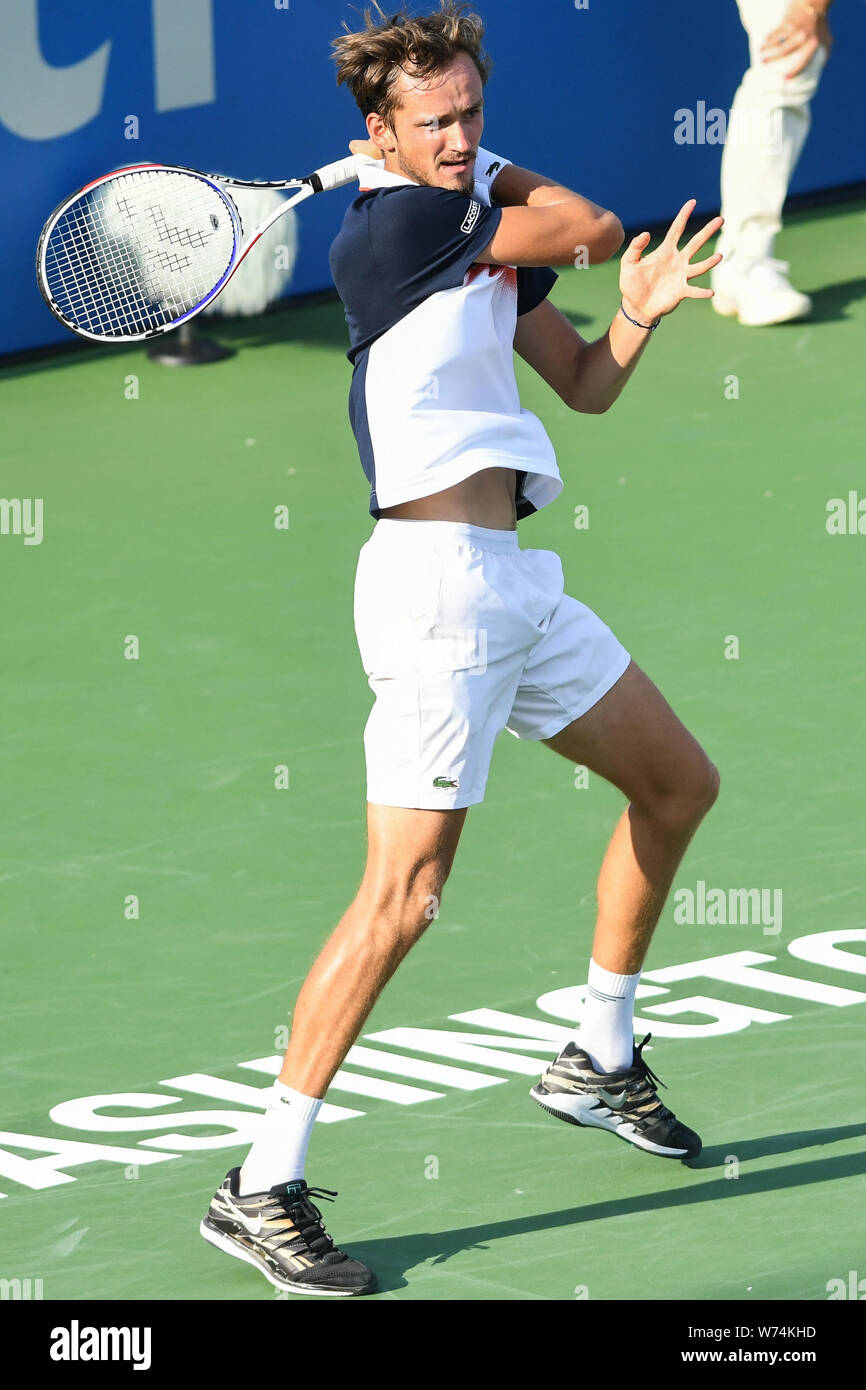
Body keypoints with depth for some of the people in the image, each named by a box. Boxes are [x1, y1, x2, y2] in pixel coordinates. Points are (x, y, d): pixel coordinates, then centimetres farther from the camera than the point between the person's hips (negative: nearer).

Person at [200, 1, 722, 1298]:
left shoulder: (487, 224, 14)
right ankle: (261, 1188, -13)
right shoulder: (391, 227, -13)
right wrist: (490, 177, 6)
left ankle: (600, 1060, 37)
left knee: (679, 783, 23)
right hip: (439, 576, -9)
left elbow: (586, 384, 18)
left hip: (519, 580, 10)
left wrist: (638, 314, -1)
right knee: (405, 896, -15)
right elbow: (591, 224, -10)